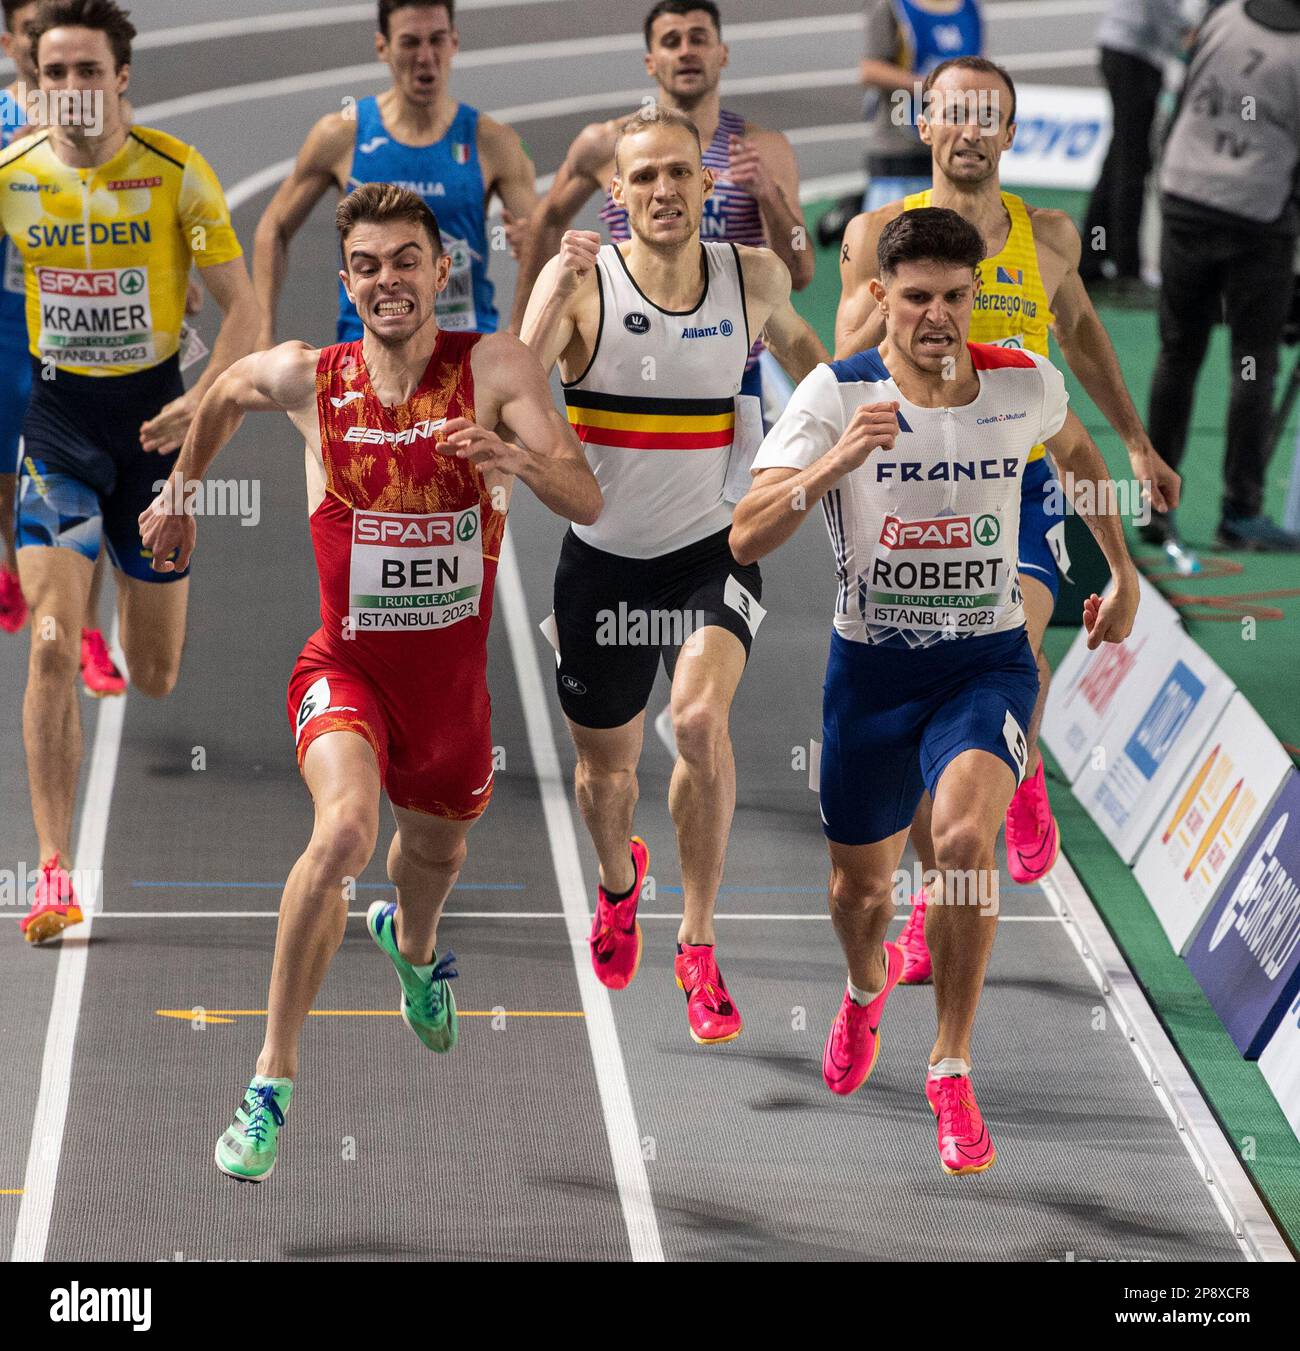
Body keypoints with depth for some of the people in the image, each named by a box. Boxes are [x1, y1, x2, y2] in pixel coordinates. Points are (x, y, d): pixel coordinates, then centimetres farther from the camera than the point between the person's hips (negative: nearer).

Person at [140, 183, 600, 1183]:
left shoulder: (496, 368, -14)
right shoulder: (306, 378, -10)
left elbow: (588, 504, -22)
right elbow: (225, 394, 14)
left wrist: (513, 456, -41)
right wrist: (179, 493, 24)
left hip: (452, 675, 2)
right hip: (347, 664, -2)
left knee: (437, 851, 26)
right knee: (345, 827, -30)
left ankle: (412, 944, 68)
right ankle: (272, 1083, -21)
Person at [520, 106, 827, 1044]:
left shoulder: (753, 277, -4)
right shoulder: (583, 281, -13)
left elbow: (795, 338, 19)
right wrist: (560, 291, -38)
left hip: (712, 549, 0)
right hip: (605, 555, 0)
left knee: (700, 717, -27)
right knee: (607, 765, 15)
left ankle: (699, 942, -10)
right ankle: (620, 880, 53)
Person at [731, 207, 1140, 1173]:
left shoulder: (1026, 384, -5)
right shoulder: (837, 395, -11)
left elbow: (1076, 451, 21)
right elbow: (746, 540, -19)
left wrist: (1124, 573, 25)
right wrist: (838, 460, -33)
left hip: (988, 662, -1)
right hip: (871, 667, 1)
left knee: (965, 835, -29)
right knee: (861, 884, 15)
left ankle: (952, 1067, -12)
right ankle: (868, 986, 55)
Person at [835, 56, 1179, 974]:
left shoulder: (1049, 237, 4)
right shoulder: (881, 234, -2)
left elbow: (1080, 329, 24)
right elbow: (846, 368, -7)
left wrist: (1137, 441, 27)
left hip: (1019, 487, 0)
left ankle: (1023, 773, 9)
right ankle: (934, 895, 17)